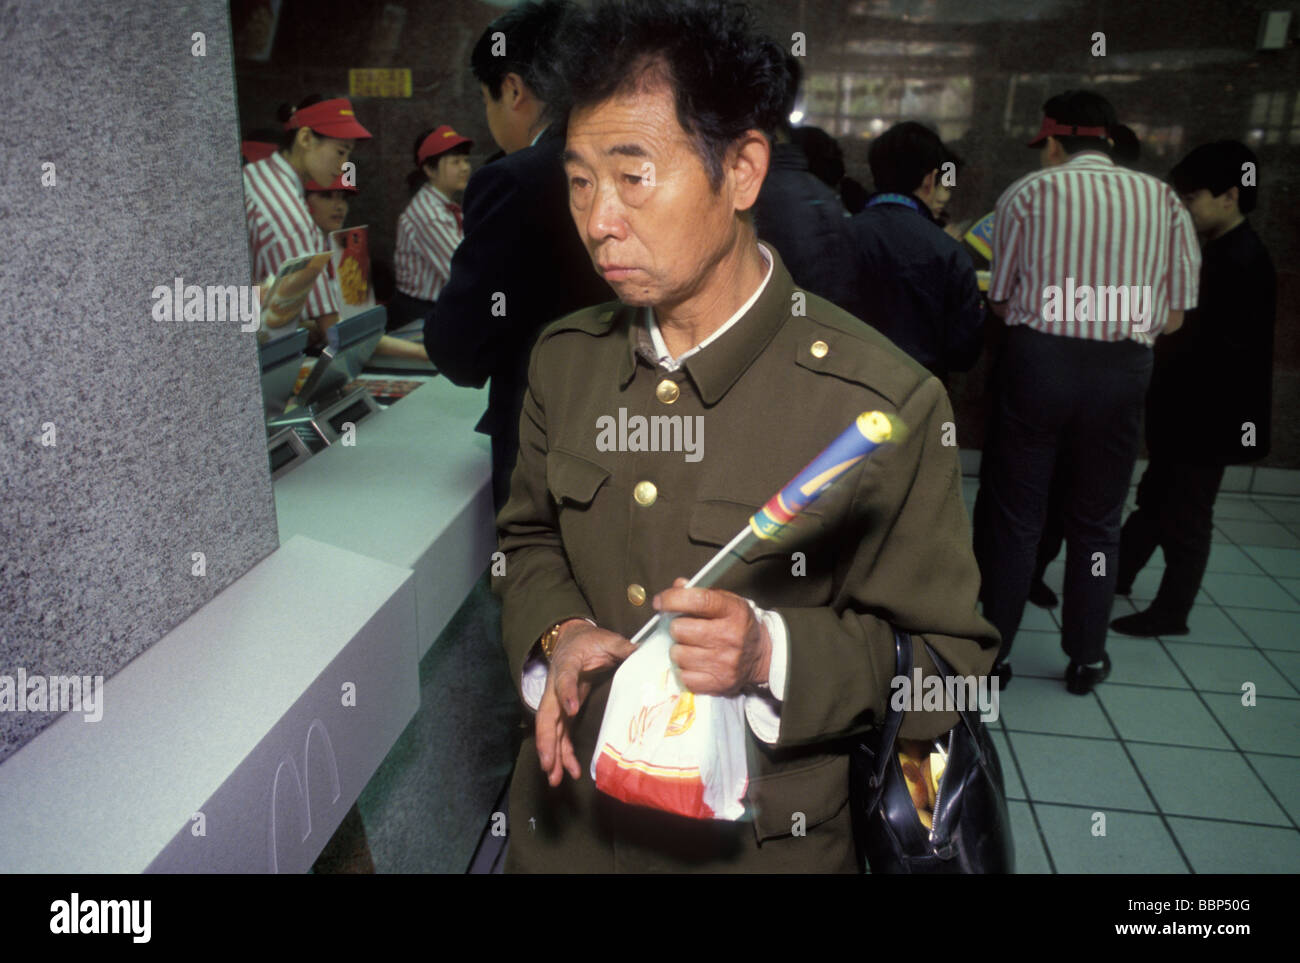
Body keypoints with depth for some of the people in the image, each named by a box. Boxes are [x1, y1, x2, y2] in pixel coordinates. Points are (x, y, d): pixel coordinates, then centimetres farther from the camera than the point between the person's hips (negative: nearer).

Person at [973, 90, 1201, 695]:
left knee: (1014, 514, 8)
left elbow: (999, 301, 0)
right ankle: (1086, 657, 24)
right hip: (1124, 368, 2)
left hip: (1038, 358, -2)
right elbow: (1173, 316, 4)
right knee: (1096, 521, 14)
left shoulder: (1028, 194, 1)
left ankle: (994, 648, 17)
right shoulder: (1163, 199, 6)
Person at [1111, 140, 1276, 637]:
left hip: (1208, 417, -9)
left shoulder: (1244, 263, -20)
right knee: (1155, 498, 21)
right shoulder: (1221, 252, 10)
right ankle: (1117, 574, 36)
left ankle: (1171, 612, 17)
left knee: (1185, 514, 3)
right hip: (1186, 409, 9)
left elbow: (1223, 352, -24)